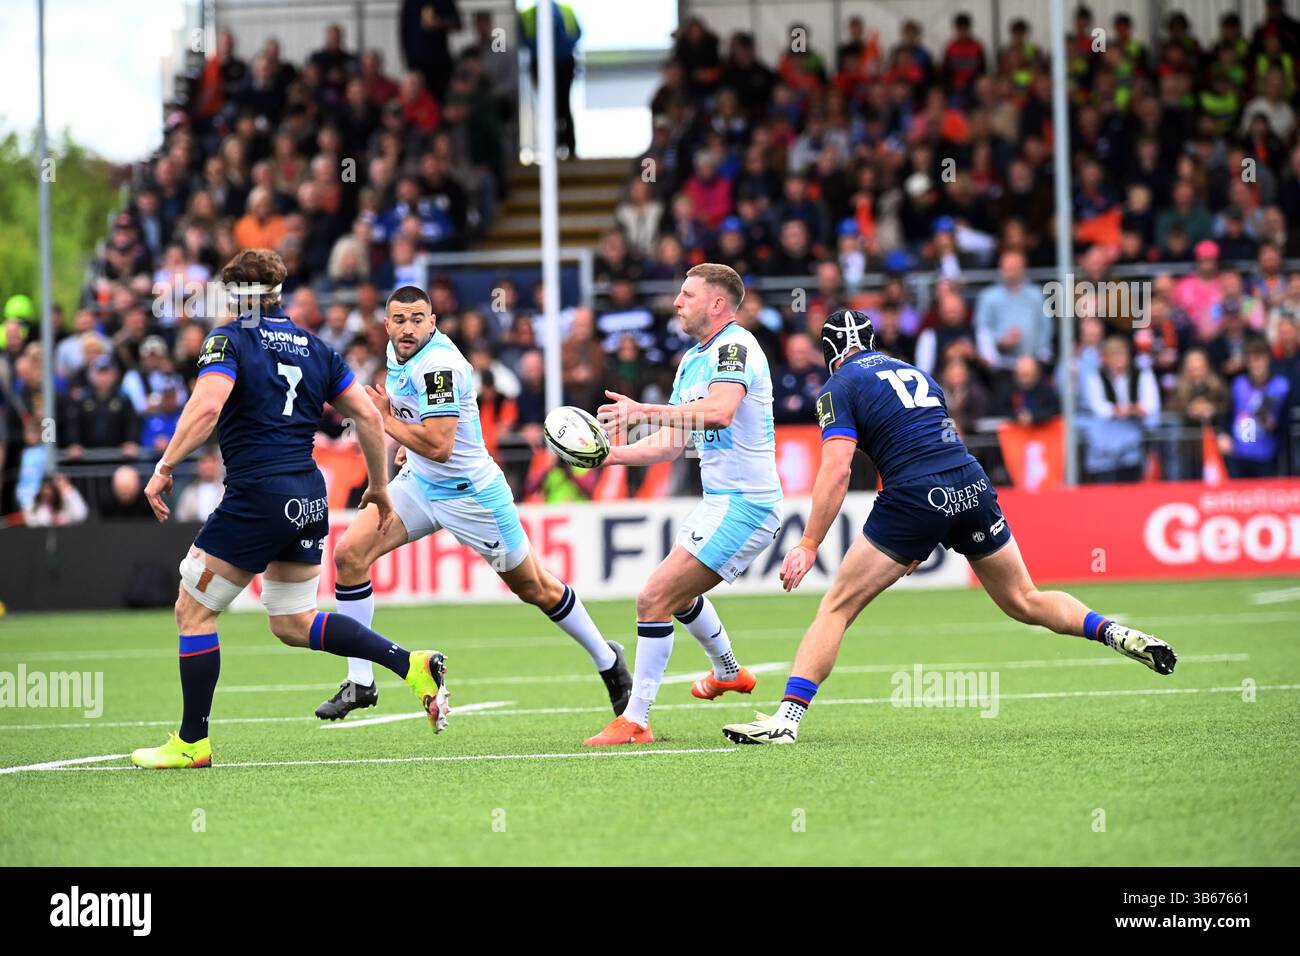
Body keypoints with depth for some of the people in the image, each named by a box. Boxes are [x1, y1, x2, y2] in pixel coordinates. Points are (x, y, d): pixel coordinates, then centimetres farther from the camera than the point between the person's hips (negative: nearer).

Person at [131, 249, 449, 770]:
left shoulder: (230, 340, -4)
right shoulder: (315, 348, 14)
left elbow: (207, 406, -21)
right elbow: (369, 417, 12)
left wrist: (165, 467, -17)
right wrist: (379, 486, 22)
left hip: (257, 496, -7)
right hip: (310, 497, 7)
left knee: (193, 610, 6)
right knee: (293, 624, 18)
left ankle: (191, 742, 7)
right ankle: (412, 664, 4)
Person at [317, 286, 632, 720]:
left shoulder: (439, 364, -27)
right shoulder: (398, 350, 0)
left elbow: (439, 446, -32)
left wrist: (386, 421, -19)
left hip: (469, 494, -8)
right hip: (418, 483, 8)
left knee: (534, 588, 8)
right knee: (349, 553, -11)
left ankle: (607, 660, 32)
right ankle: (359, 683, -5)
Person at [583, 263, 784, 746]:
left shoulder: (735, 346, -15)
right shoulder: (692, 360, 15)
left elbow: (721, 412, -34)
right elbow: (671, 443, 18)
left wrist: (645, 411, -36)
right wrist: (612, 453, 4)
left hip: (742, 505, -11)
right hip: (719, 501, 11)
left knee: (654, 599, -16)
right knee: (677, 596, 31)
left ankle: (635, 721, -11)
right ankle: (727, 673, 55)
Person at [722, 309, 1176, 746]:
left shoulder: (839, 389, 6)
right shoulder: (915, 373, 25)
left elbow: (836, 471, -7)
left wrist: (808, 545, -7)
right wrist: (923, 541, 34)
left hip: (914, 497, -5)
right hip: (974, 487, 5)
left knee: (837, 606, 0)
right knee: (1024, 601, 22)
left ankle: (786, 718, -8)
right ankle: (1119, 634, 11)